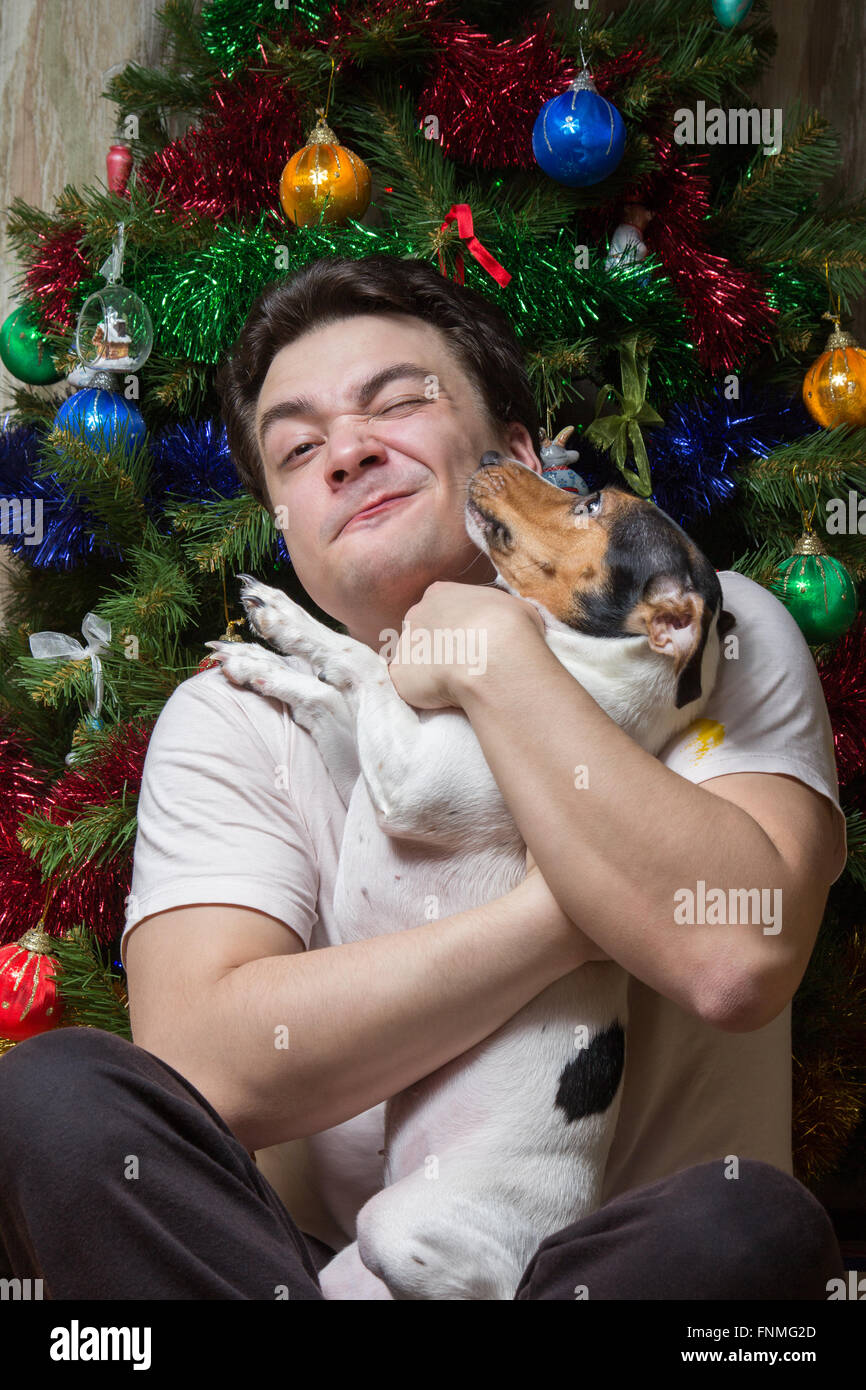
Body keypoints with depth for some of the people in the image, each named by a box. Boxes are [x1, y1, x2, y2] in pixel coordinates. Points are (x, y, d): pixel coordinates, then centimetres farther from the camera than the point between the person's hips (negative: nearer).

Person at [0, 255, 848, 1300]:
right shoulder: (232, 718, -2)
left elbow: (734, 962, -25)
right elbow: (203, 1063, -19)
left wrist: (498, 658, -20)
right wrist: (573, 907, -22)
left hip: (642, 1252, -1)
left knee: (758, 1222, -33)